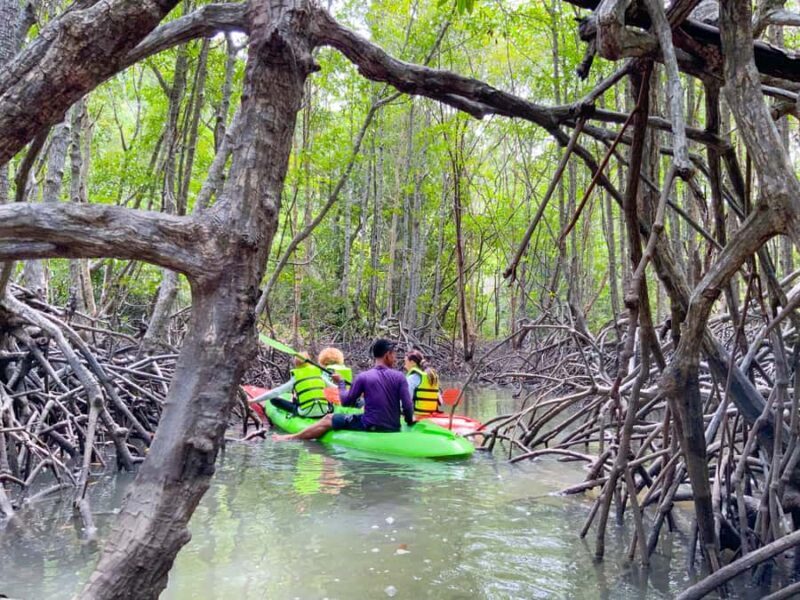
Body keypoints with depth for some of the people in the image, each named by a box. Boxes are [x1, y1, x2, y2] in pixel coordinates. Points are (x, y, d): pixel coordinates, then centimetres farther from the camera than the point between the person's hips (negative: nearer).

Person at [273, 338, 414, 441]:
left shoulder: (363, 377, -9)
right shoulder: (399, 377, -6)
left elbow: (346, 402, 1)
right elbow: (408, 406, -10)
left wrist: (340, 383, 16)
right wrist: (409, 420, 10)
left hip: (370, 427, -3)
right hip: (394, 430, 3)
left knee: (328, 420, 14)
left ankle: (291, 438, 23)